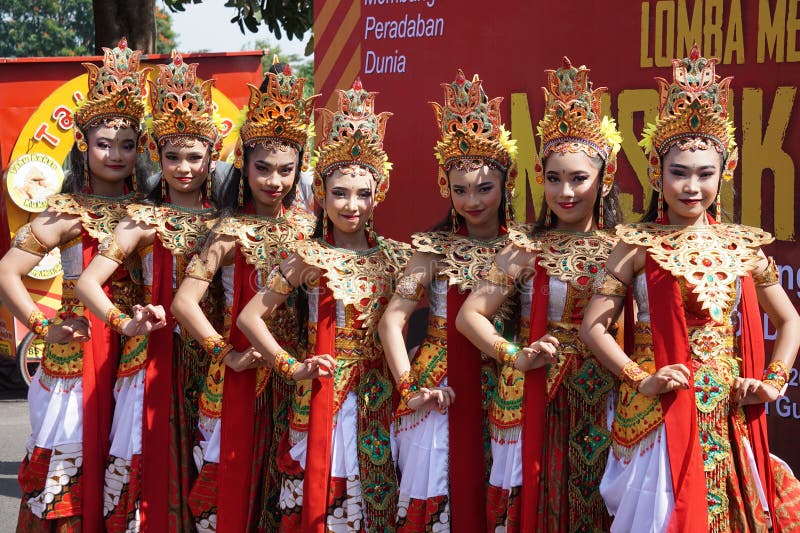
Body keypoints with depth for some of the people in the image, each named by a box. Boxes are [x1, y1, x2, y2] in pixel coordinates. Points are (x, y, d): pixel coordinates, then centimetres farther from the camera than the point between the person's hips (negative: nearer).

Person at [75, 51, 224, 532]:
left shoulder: (224, 218, 7)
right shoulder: (146, 219, -3)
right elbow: (88, 282, -11)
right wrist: (126, 324, -22)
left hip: (211, 355, 3)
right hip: (158, 356, -3)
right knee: (157, 462, -2)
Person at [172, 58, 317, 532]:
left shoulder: (305, 225, 3)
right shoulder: (233, 233, -10)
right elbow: (184, 302, -18)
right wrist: (226, 354, -18)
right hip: (245, 372, -4)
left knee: (284, 471, 11)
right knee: (238, 472, 1)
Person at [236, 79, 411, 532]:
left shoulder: (394, 256, 5)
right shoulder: (310, 257, -5)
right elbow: (250, 317, -8)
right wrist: (292, 368, -11)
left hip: (379, 400, 3)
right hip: (326, 396, -3)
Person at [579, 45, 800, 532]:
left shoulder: (741, 245, 6)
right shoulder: (641, 245, -3)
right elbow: (594, 326, -5)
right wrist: (640, 379, -13)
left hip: (728, 415, 3)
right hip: (660, 415, -3)